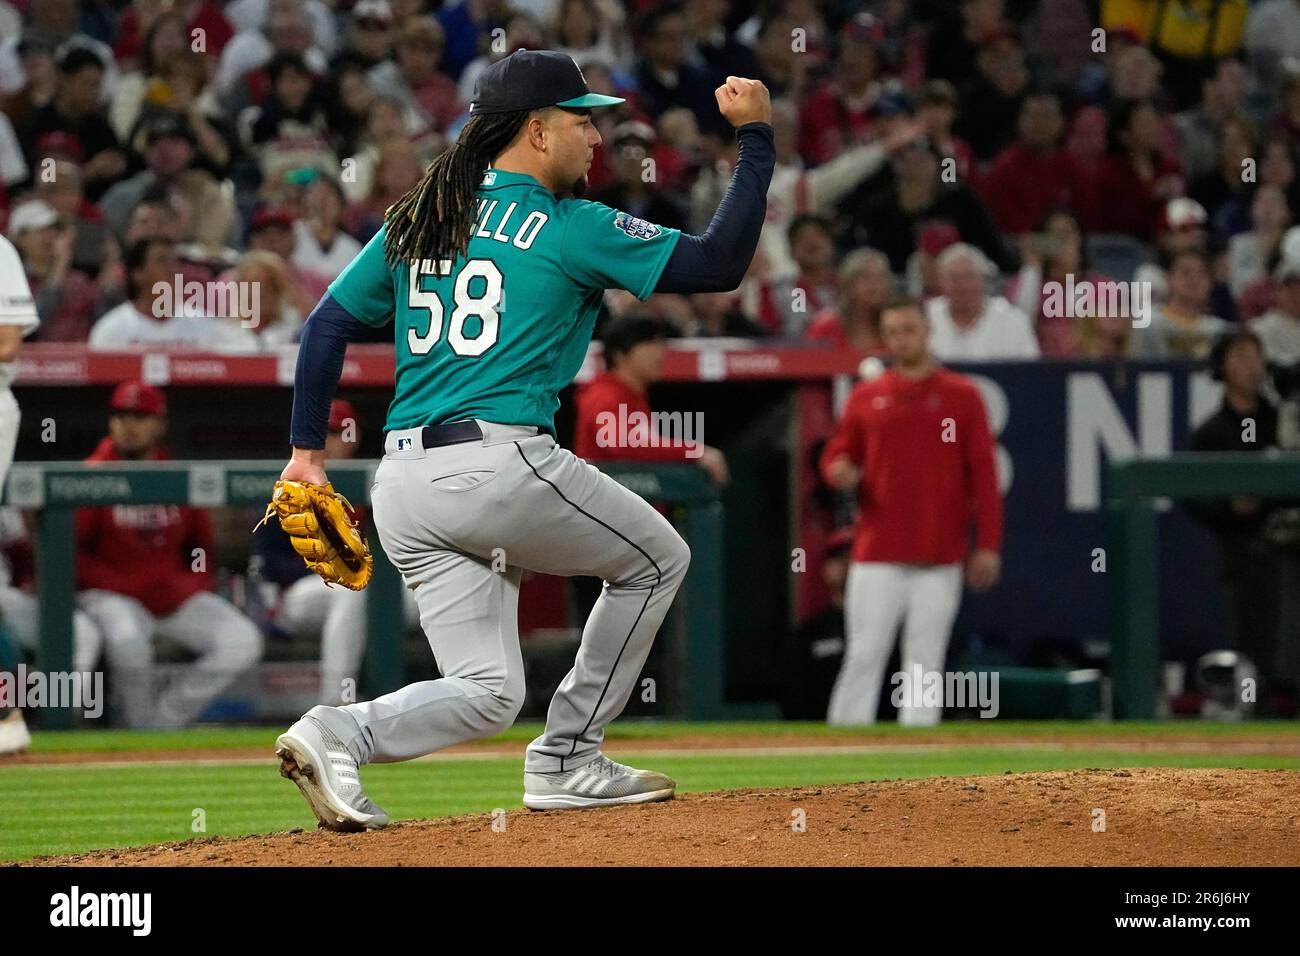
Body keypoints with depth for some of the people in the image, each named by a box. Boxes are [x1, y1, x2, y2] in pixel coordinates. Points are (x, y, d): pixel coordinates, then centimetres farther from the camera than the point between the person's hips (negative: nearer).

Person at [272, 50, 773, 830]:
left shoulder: (412, 222, 16)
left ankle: (342, 735, -17)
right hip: (502, 467, -6)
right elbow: (721, 264, -2)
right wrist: (756, 138, 6)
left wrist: (308, 451, 16)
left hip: (404, 480, 7)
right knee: (657, 560, 18)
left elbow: (328, 323, 13)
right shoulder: (570, 229, -2)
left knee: (487, 691, 10)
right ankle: (567, 762, 16)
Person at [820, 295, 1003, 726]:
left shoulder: (961, 396, 5)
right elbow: (836, 454, 14)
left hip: (940, 558, 0)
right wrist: (840, 472, -11)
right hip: (878, 556, 0)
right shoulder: (866, 396, 10)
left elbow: (983, 474, 3)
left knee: (925, 662, 2)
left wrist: (987, 545, -3)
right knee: (863, 658, -5)